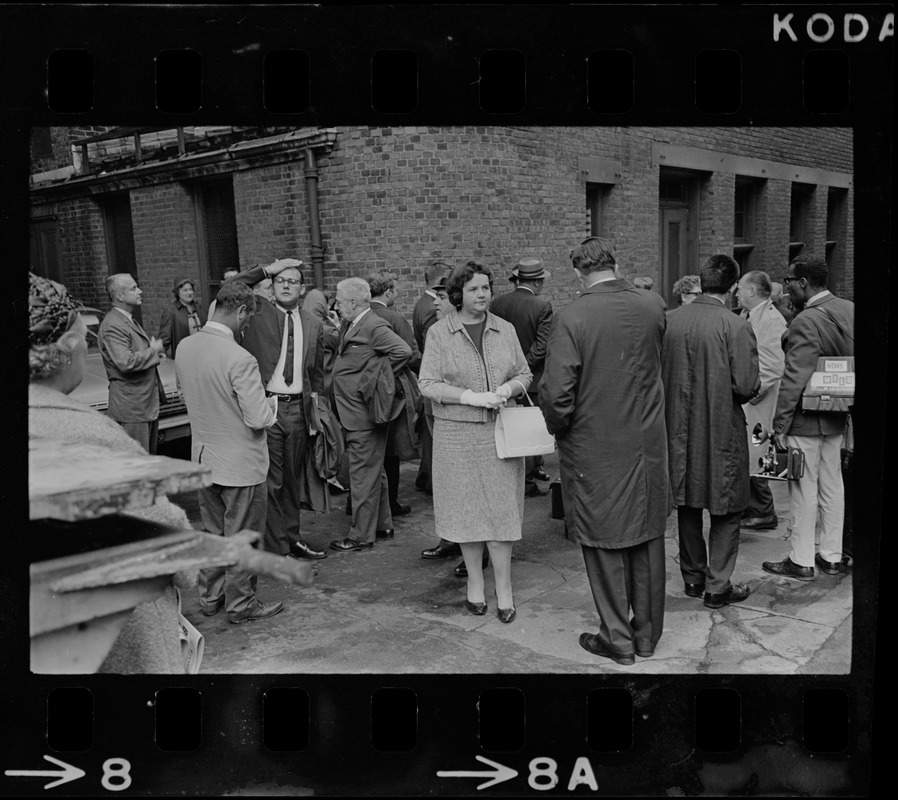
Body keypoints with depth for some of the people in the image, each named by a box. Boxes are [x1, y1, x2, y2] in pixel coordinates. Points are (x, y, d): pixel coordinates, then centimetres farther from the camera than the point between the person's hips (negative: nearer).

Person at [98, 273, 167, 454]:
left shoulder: (131, 321, 15)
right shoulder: (112, 326, -18)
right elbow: (126, 362, -28)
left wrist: (155, 350, 8)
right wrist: (153, 351, -14)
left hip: (149, 403, 10)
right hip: (131, 409, -10)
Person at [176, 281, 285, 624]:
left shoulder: (184, 348, -3)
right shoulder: (239, 359, -26)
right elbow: (258, 419, -24)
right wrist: (270, 405, -3)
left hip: (204, 457, 7)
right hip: (241, 463, -7)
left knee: (213, 532, 22)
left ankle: (210, 597, 34)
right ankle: (241, 604, 23)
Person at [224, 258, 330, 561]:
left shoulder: (313, 325, 11)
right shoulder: (257, 312, 0)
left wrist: (317, 408, 13)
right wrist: (266, 269, -12)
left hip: (298, 408, 4)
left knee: (293, 478, 16)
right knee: (270, 481, 0)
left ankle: (291, 537, 30)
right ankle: (276, 548, 9)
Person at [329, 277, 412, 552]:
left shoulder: (374, 327, -17)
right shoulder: (348, 325, 11)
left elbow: (403, 351, -25)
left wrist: (377, 376, -18)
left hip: (365, 415, -10)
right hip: (355, 415, 10)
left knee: (363, 476, -1)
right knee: (374, 472, 19)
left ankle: (362, 536, 9)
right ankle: (383, 525, 32)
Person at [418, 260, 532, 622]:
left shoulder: (505, 329, 7)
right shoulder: (439, 333, -2)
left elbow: (525, 374, 12)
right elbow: (427, 384, -7)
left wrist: (507, 388, -10)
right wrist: (471, 396, -18)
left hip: (500, 430, 1)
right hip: (457, 433, -1)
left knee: (501, 508, 0)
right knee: (466, 509, 6)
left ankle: (504, 589, 10)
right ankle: (474, 582, 23)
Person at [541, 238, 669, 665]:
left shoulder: (573, 318, -18)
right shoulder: (653, 305, -3)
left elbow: (556, 392, -20)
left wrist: (558, 428, 0)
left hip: (595, 450, -4)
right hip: (647, 444, 5)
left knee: (605, 544, 9)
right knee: (647, 540, 15)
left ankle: (617, 638, 20)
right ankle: (647, 632, 29)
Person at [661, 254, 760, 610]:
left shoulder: (670, 320, -3)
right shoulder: (735, 326, -16)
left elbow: (658, 372, 3)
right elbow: (746, 386, -17)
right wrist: (727, 397, 3)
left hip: (679, 428, 5)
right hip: (721, 430, -4)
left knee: (688, 504, 17)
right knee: (726, 510, 9)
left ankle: (693, 577, 29)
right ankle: (718, 587, 13)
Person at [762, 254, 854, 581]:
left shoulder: (806, 322, -21)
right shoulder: (849, 310, 5)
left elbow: (794, 380, -23)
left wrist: (779, 426, -17)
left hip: (806, 419, -8)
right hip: (837, 418, 8)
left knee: (804, 489, 2)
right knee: (832, 484, 15)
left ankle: (801, 561, 11)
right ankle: (831, 555, 26)